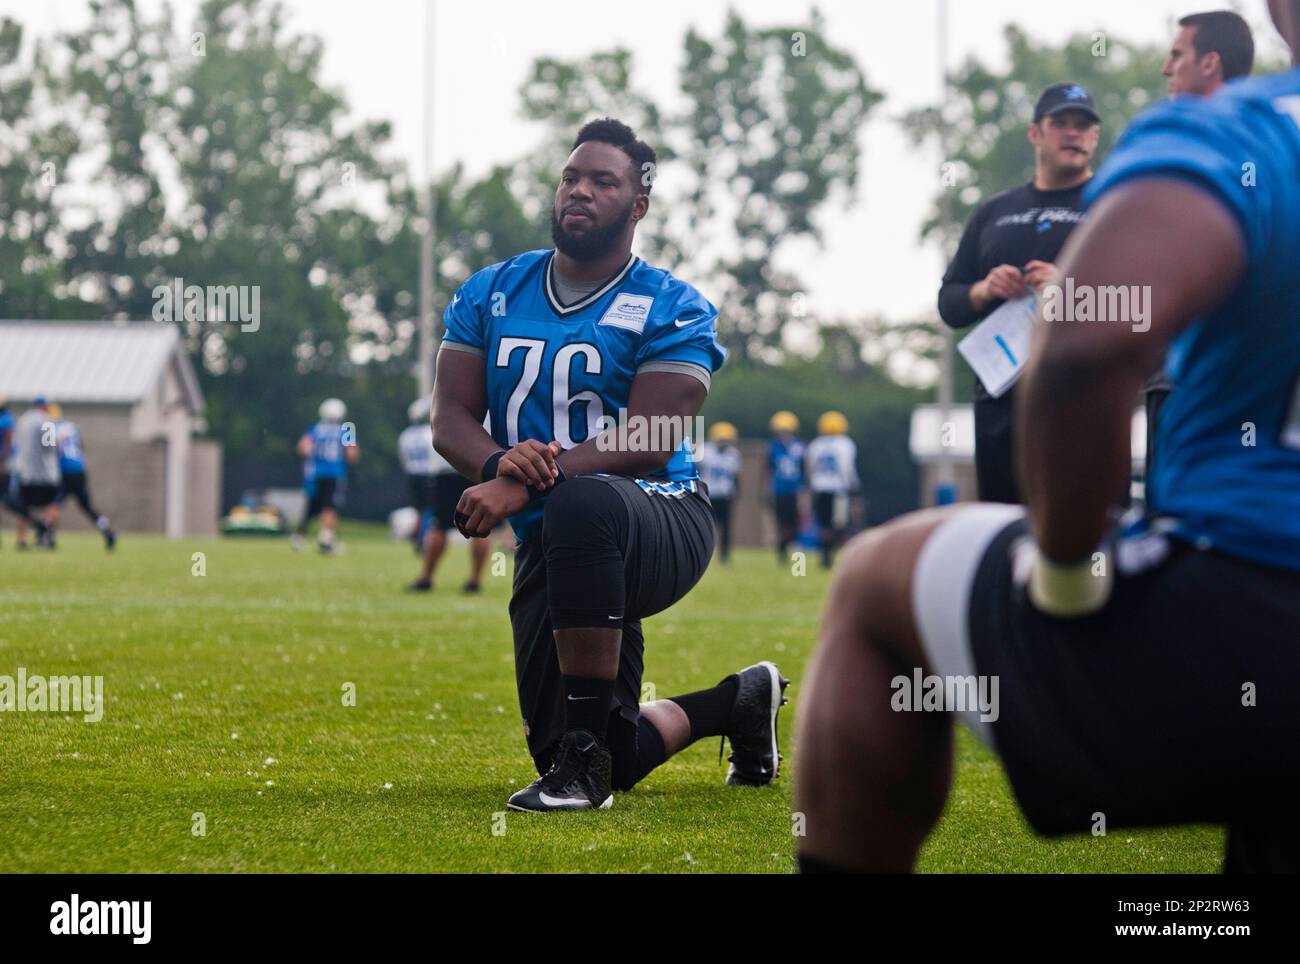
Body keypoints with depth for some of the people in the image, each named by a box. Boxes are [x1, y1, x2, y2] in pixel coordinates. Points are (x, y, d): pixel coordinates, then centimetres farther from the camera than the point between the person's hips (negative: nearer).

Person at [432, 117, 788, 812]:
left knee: (583, 505, -43)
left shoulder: (669, 310, -4)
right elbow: (450, 416, 3)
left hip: (661, 520, -5)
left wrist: (525, 487, -29)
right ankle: (740, 702, 38)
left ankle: (584, 751, -34)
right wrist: (500, 462, -21)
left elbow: (648, 441, -16)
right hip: (550, 546, 5)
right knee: (619, 764, 5)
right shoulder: (490, 295, 11)